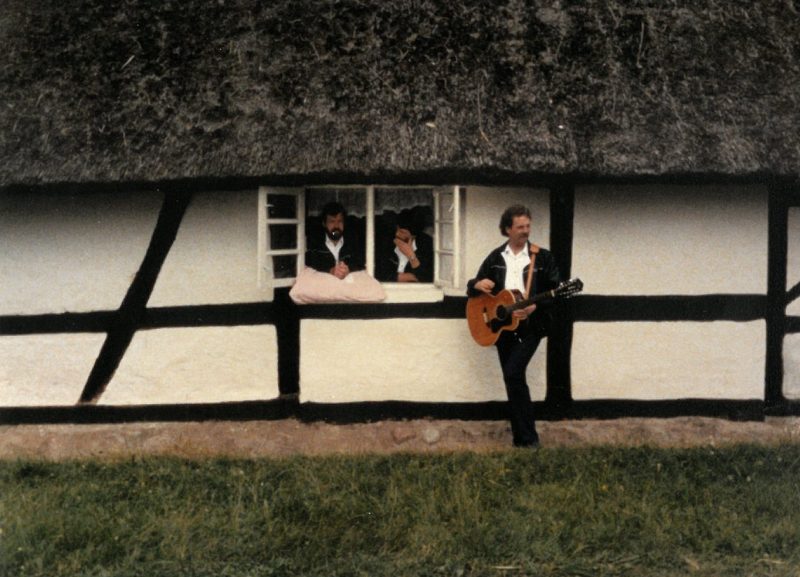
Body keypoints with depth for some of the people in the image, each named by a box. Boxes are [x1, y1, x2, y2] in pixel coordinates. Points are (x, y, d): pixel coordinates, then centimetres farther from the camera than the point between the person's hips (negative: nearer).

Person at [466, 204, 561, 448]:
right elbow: (472, 287, 12)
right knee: (513, 379, 7)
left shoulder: (543, 257, 0)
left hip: (530, 325, -4)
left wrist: (534, 306, -22)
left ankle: (526, 437, -8)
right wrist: (478, 285, -12)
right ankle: (523, 436, 18)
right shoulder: (495, 257, 9)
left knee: (513, 373, -18)